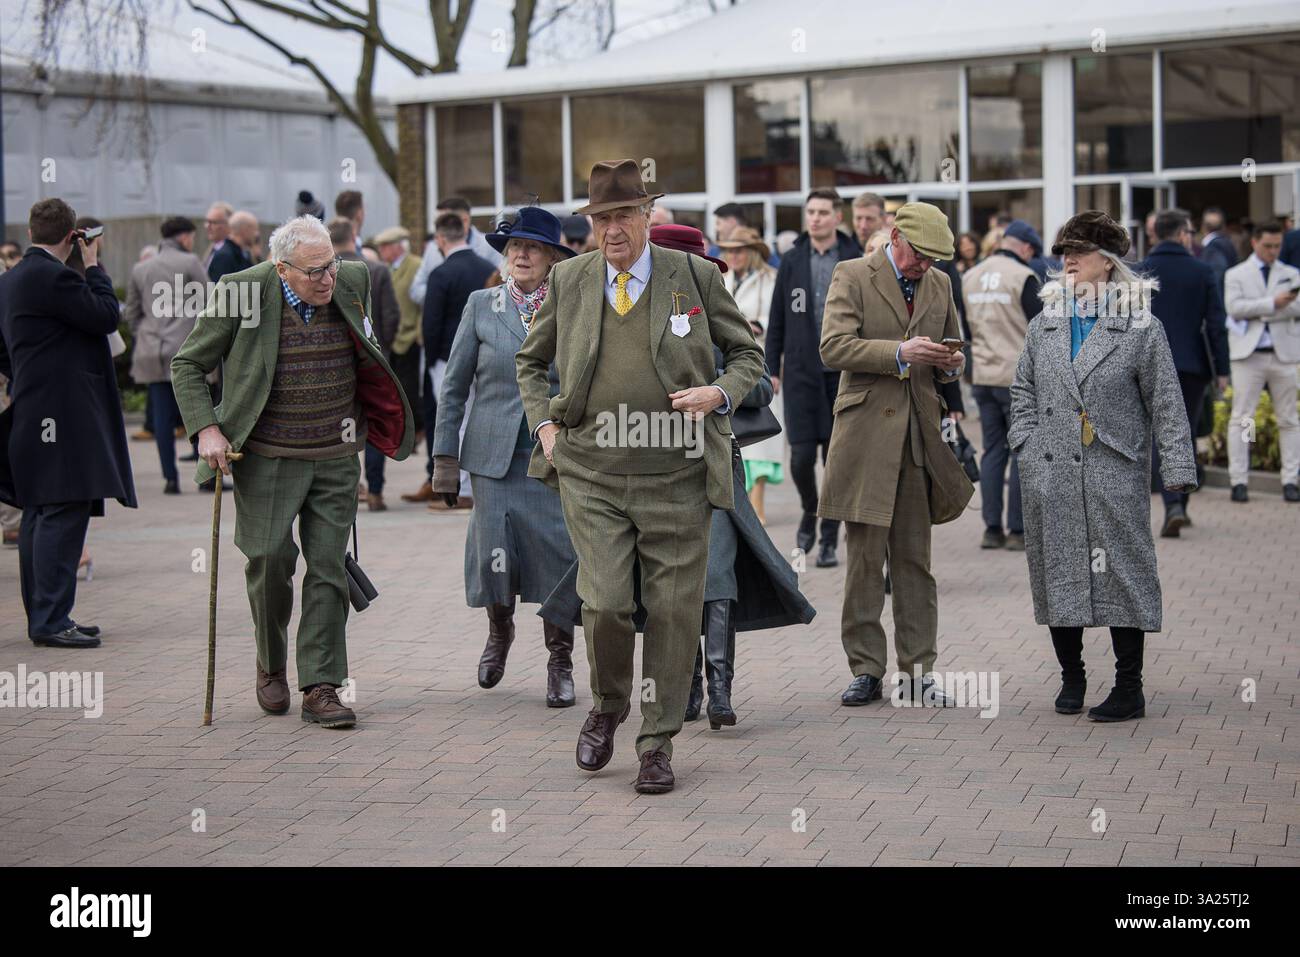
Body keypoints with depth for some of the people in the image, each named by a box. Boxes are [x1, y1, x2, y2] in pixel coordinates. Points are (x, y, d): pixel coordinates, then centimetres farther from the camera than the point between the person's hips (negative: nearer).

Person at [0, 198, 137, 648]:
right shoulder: (53, 276, -14)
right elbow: (107, 316, -13)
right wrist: (93, 264, -2)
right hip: (63, 413, -10)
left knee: (41, 517, 12)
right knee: (64, 514, -10)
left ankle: (42, 617, 17)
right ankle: (51, 620, -10)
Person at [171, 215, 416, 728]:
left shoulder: (354, 281, 0)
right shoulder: (241, 293, -11)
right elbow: (186, 364, -1)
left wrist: (372, 424, 17)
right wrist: (206, 429, -12)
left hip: (335, 458, 3)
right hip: (266, 458, -2)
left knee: (328, 567, -1)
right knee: (270, 562, 0)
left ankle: (320, 688, 3)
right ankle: (271, 666, 25)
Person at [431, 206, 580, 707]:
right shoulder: (482, 305, 5)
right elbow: (454, 386, 7)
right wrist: (445, 458, 3)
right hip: (495, 457, 0)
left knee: (558, 557, -3)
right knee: (496, 558, -5)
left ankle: (560, 662, 15)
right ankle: (499, 630, 27)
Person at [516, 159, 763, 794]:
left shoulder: (694, 278, 3)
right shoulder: (568, 280, 7)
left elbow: (748, 353, 13)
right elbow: (530, 361, 22)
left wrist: (720, 392, -7)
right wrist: (545, 424, 7)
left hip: (676, 477, 0)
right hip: (590, 473, 0)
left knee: (673, 611, 2)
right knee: (604, 603, -12)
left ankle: (658, 741, 18)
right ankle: (608, 705, 18)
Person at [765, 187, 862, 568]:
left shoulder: (855, 262, 1)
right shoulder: (792, 261, 6)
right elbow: (777, 319, 9)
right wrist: (772, 367, 5)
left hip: (843, 374, -1)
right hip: (801, 372, 1)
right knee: (802, 455, -6)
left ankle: (830, 539, 11)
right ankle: (810, 512, 23)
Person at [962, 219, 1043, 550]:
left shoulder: (969, 277, 10)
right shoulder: (1024, 277, -10)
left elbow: (961, 327, 15)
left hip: (982, 377, 6)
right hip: (1018, 378, -6)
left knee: (993, 451, 11)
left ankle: (992, 528, 10)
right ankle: (1018, 531, 0)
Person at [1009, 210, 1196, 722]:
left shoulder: (1141, 328, 0)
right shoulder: (1044, 326, 12)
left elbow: (1166, 405, 0)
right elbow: (1023, 391, 19)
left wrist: (1178, 469, -6)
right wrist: (1028, 445, 5)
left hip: (1115, 474, -4)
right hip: (1051, 476, 4)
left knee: (1121, 574, -3)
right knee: (1057, 573, 7)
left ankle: (1129, 688, 6)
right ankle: (1071, 676, 22)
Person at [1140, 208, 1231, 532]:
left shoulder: (1138, 273, 0)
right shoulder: (1202, 272, -1)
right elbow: (1216, 325, -2)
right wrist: (1222, 369, 3)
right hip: (1192, 368, 1)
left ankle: (1173, 505, -19)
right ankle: (1180, 505, 20)